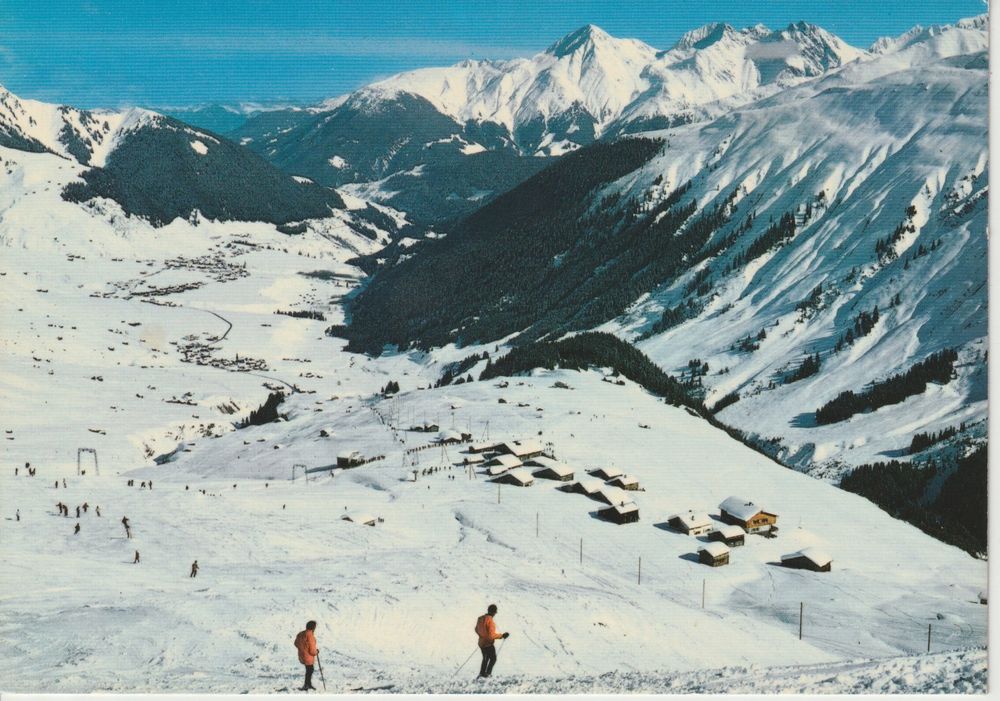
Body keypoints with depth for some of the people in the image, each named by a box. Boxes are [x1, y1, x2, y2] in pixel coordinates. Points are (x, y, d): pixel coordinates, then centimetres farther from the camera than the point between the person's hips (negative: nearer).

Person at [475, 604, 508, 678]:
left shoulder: (480, 618, -2)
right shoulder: (490, 621, -26)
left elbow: (477, 630, 14)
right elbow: (492, 635, -28)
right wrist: (502, 635, -18)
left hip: (481, 643, 7)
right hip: (488, 644, -7)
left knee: (485, 659, 26)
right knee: (493, 659, 13)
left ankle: (482, 674, 29)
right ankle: (487, 673, 3)